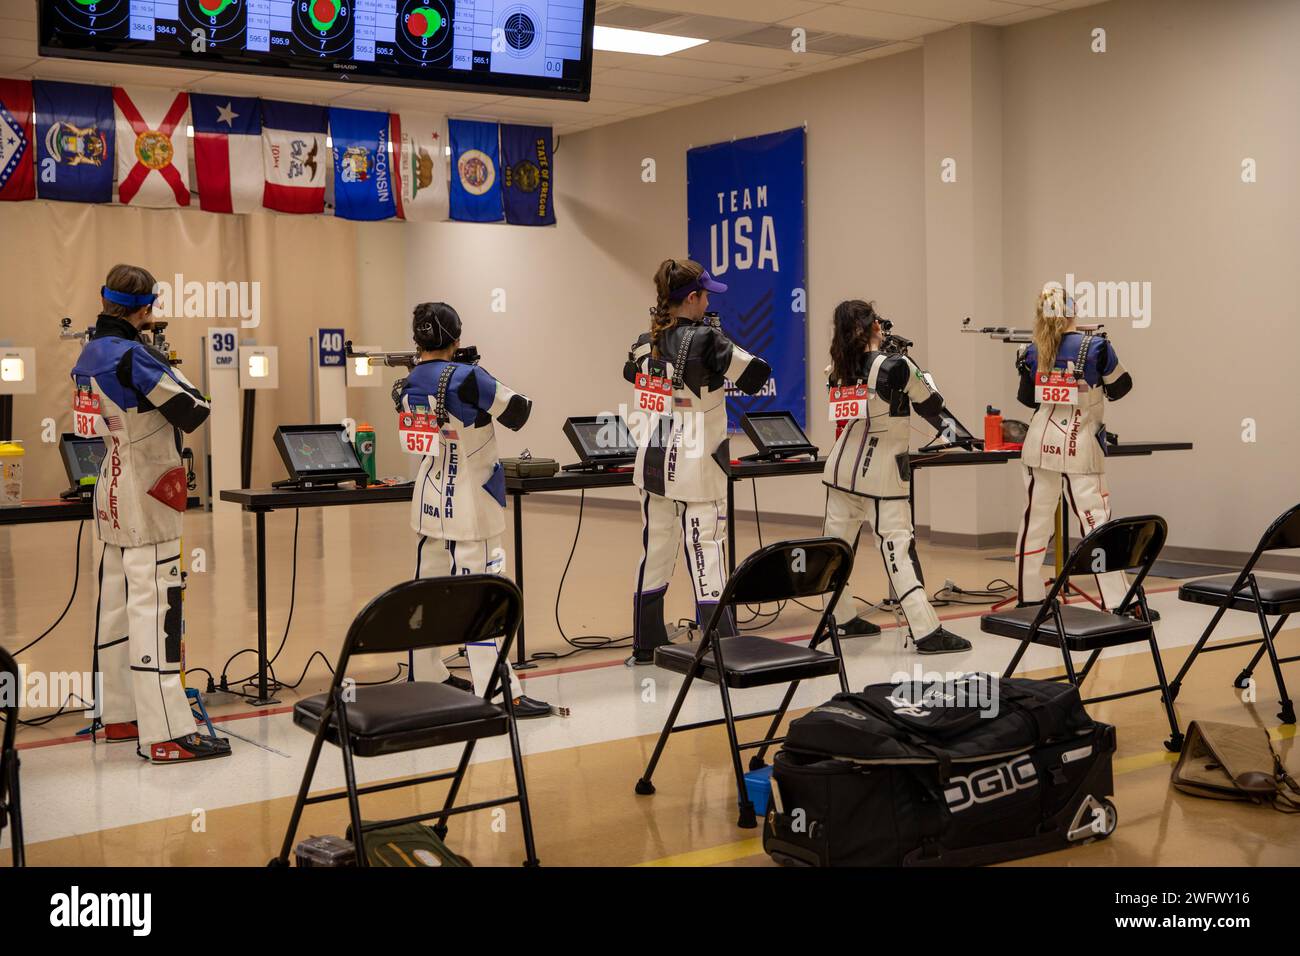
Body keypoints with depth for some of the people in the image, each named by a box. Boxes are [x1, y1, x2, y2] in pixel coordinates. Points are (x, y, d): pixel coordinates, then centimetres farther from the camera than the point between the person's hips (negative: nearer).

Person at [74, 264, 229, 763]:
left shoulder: (89, 355, 9)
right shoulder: (133, 356, -18)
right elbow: (194, 410, -15)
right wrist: (169, 366, -1)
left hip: (113, 498, 9)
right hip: (145, 501, -9)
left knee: (116, 604, 13)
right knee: (154, 606, -9)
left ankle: (121, 715, 22)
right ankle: (166, 734, -9)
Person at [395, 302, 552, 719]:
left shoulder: (406, 385, 4)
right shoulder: (465, 378, -17)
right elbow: (518, 412, -9)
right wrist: (482, 376, 4)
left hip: (429, 501, 7)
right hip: (470, 506, -7)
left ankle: (426, 676, 25)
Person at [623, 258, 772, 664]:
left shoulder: (647, 342, 5)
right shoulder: (706, 340, -14)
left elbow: (631, 372, 26)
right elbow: (757, 374, -12)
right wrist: (720, 342, 1)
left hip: (654, 463, 7)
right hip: (696, 467, -6)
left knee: (655, 551, 14)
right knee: (707, 554, -5)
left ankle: (645, 646, 24)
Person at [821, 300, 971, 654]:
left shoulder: (841, 368, 0)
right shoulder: (896, 366, -14)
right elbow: (931, 405, -2)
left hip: (843, 466, 6)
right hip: (882, 471, -6)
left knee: (836, 541, 12)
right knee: (898, 546, -7)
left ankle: (842, 618, 24)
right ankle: (926, 632, -8)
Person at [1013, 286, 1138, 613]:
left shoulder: (1033, 351, 1)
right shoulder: (1095, 346, -9)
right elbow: (1119, 388, 4)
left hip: (1040, 444, 4)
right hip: (1079, 448, -4)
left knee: (1035, 520, 12)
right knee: (1096, 521, -4)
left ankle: (1029, 597, 18)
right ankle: (1118, 603, -7)